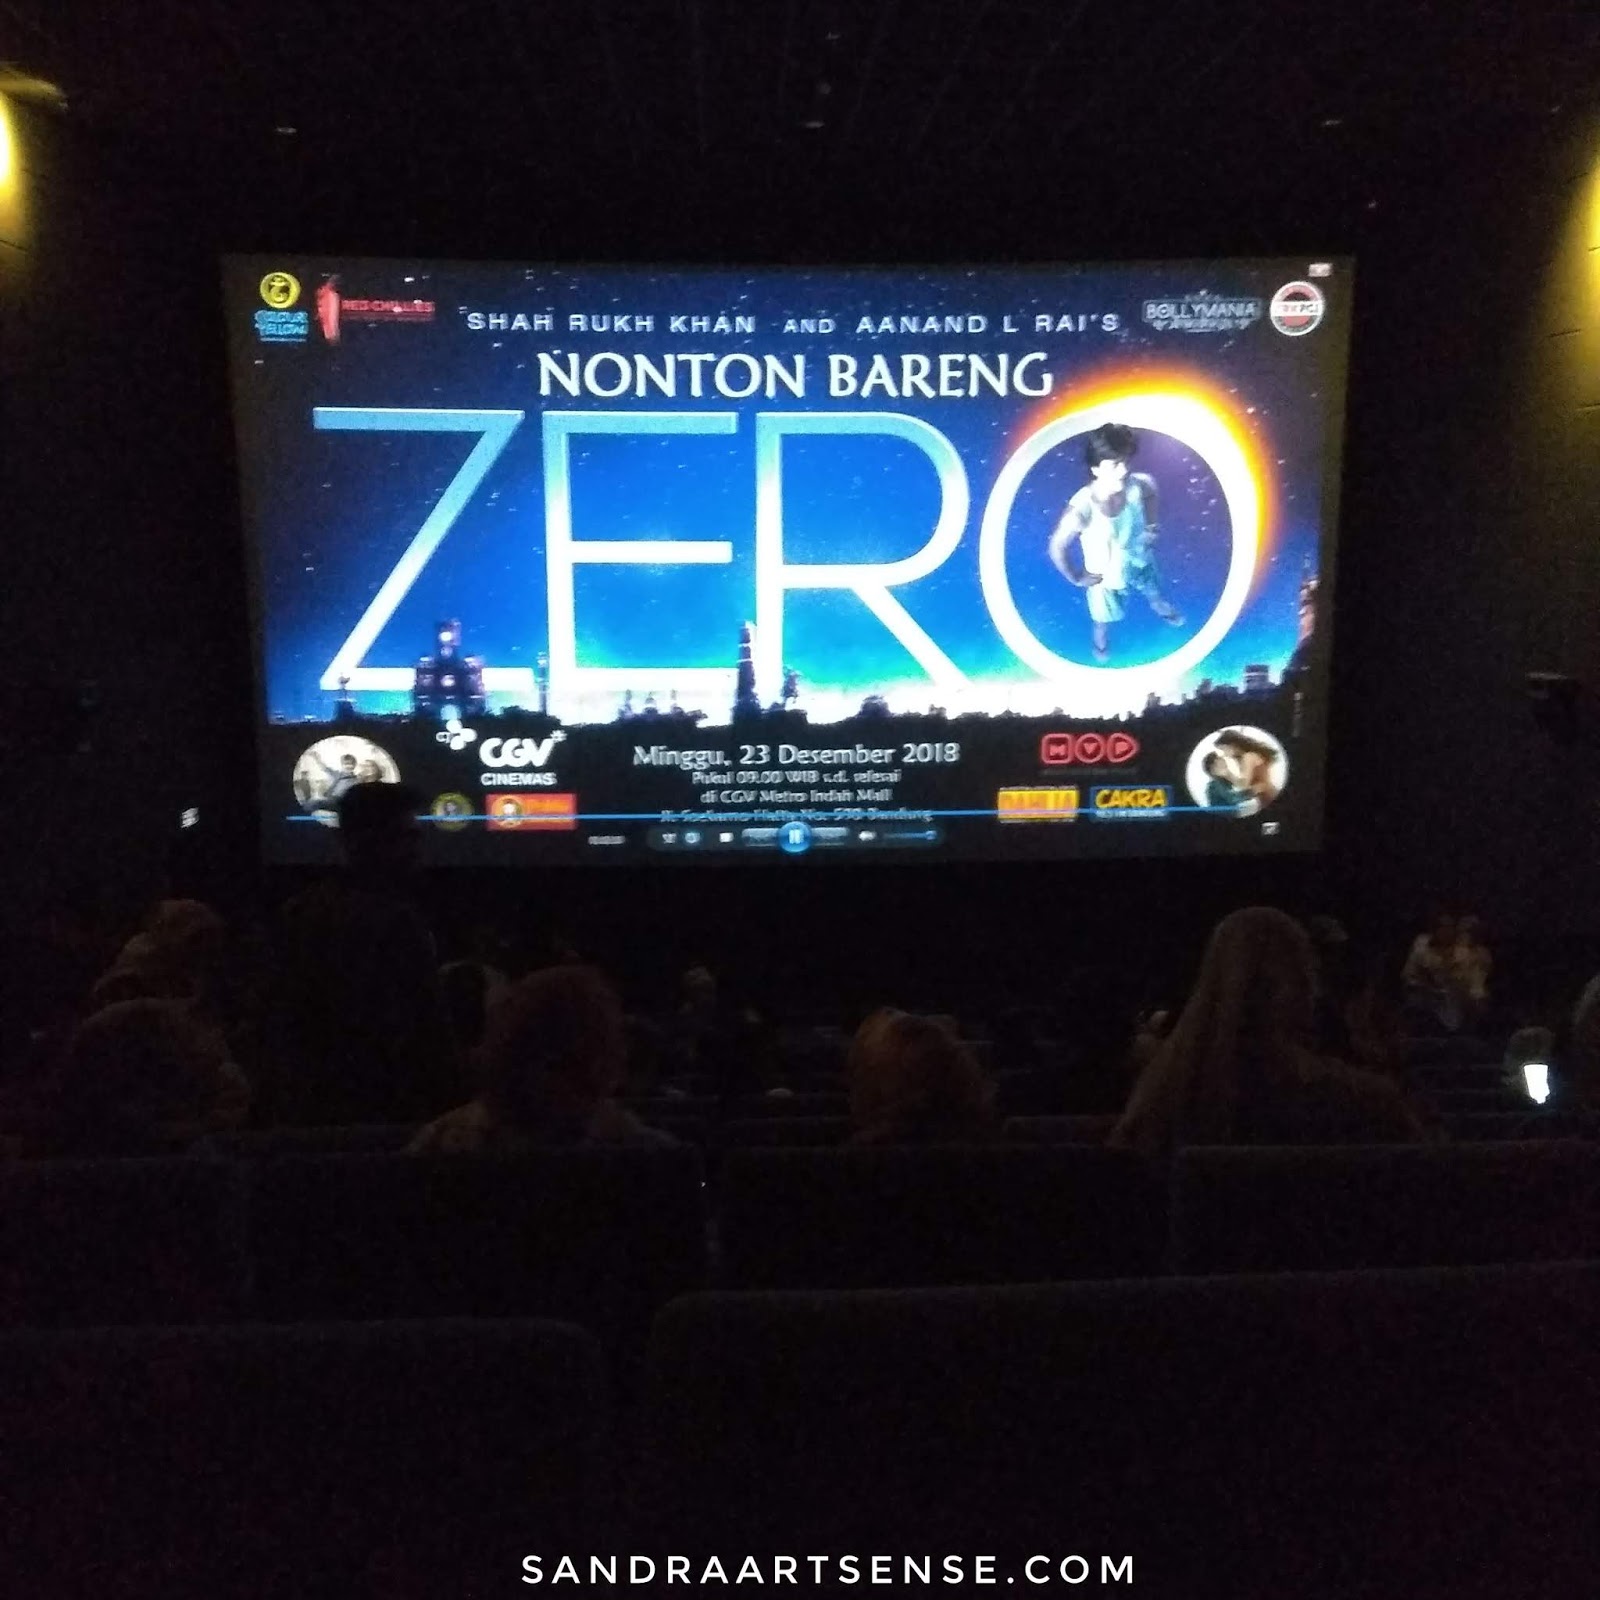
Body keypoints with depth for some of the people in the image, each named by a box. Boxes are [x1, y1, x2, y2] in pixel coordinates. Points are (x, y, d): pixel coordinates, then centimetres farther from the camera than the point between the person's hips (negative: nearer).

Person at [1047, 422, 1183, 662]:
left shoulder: (1139, 485, -30)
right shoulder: (1082, 509, -43)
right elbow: (1057, 548, -30)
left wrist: (1152, 525, -5)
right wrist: (1076, 578, -17)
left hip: (1139, 560, 3)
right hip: (1106, 576, -3)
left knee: (1155, 592, 36)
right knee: (1103, 617, 29)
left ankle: (1162, 609, 74)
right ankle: (1101, 642, 65)